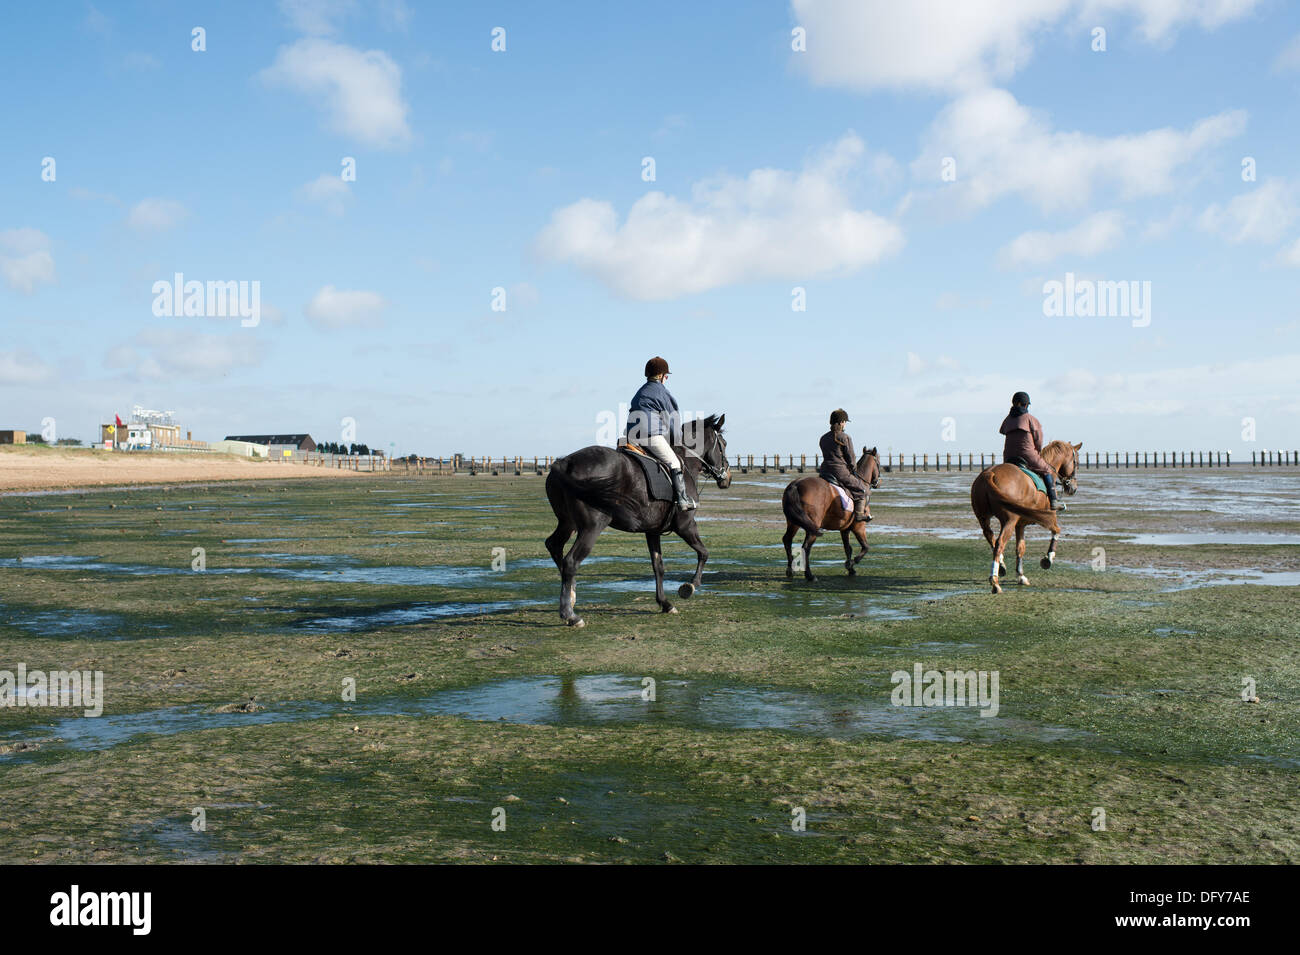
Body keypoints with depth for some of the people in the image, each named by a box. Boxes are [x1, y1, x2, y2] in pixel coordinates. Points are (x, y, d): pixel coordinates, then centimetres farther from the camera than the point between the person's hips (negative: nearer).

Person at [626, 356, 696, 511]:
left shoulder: (640, 392, 26)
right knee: (674, 462, -4)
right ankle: (682, 499, -10)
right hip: (651, 433, -9)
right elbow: (671, 418, 3)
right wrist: (677, 442, 14)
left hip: (632, 437, 9)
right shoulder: (660, 390, 1)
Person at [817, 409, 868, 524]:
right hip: (841, 472, -6)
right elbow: (851, 459, -8)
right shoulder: (845, 438, -10)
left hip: (825, 471, 6)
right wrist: (852, 469, 13)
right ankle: (859, 514, 2)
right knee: (861, 488, 11)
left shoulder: (823, 438, 9)